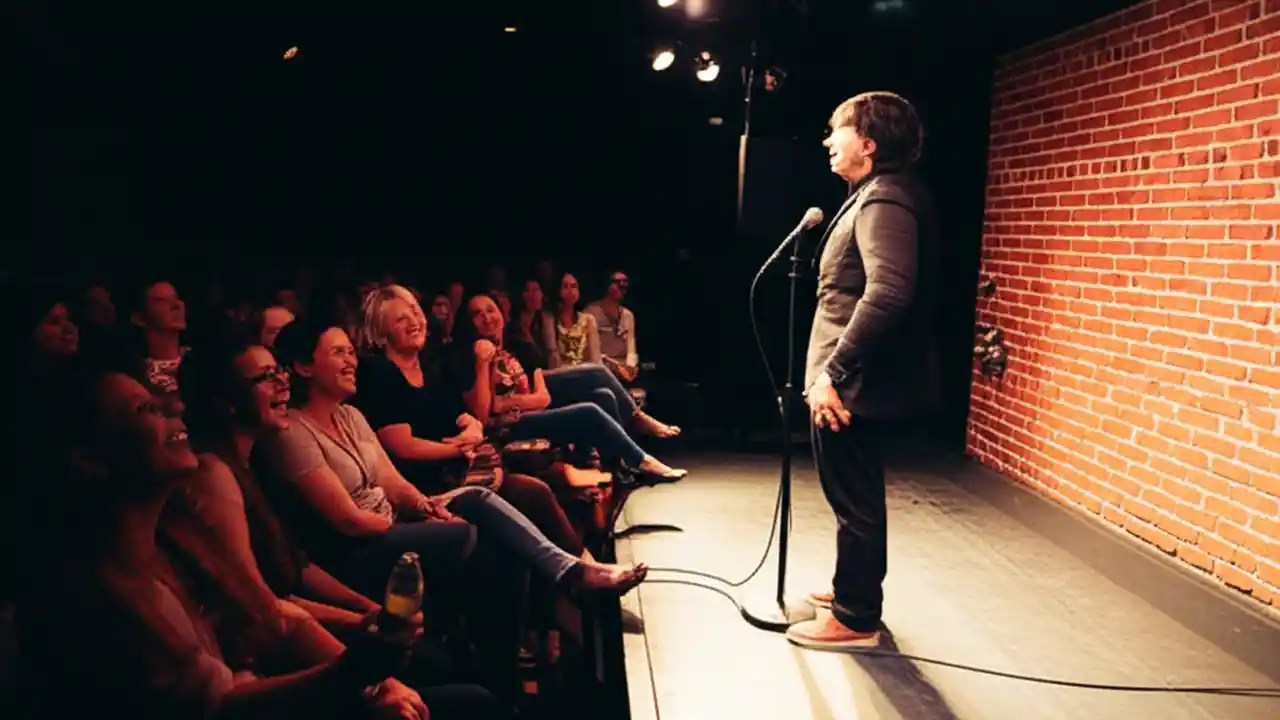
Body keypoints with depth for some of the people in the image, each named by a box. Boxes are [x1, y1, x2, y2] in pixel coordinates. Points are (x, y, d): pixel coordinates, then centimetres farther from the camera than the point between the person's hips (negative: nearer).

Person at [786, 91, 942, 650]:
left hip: (853, 383, -11)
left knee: (854, 499, 1)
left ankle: (856, 618, 14)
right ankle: (856, 588, 36)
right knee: (857, 494, 21)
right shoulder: (877, 194, 16)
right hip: (853, 377, 11)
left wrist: (834, 371, -30)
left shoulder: (885, 199, -18)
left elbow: (887, 294, -32)